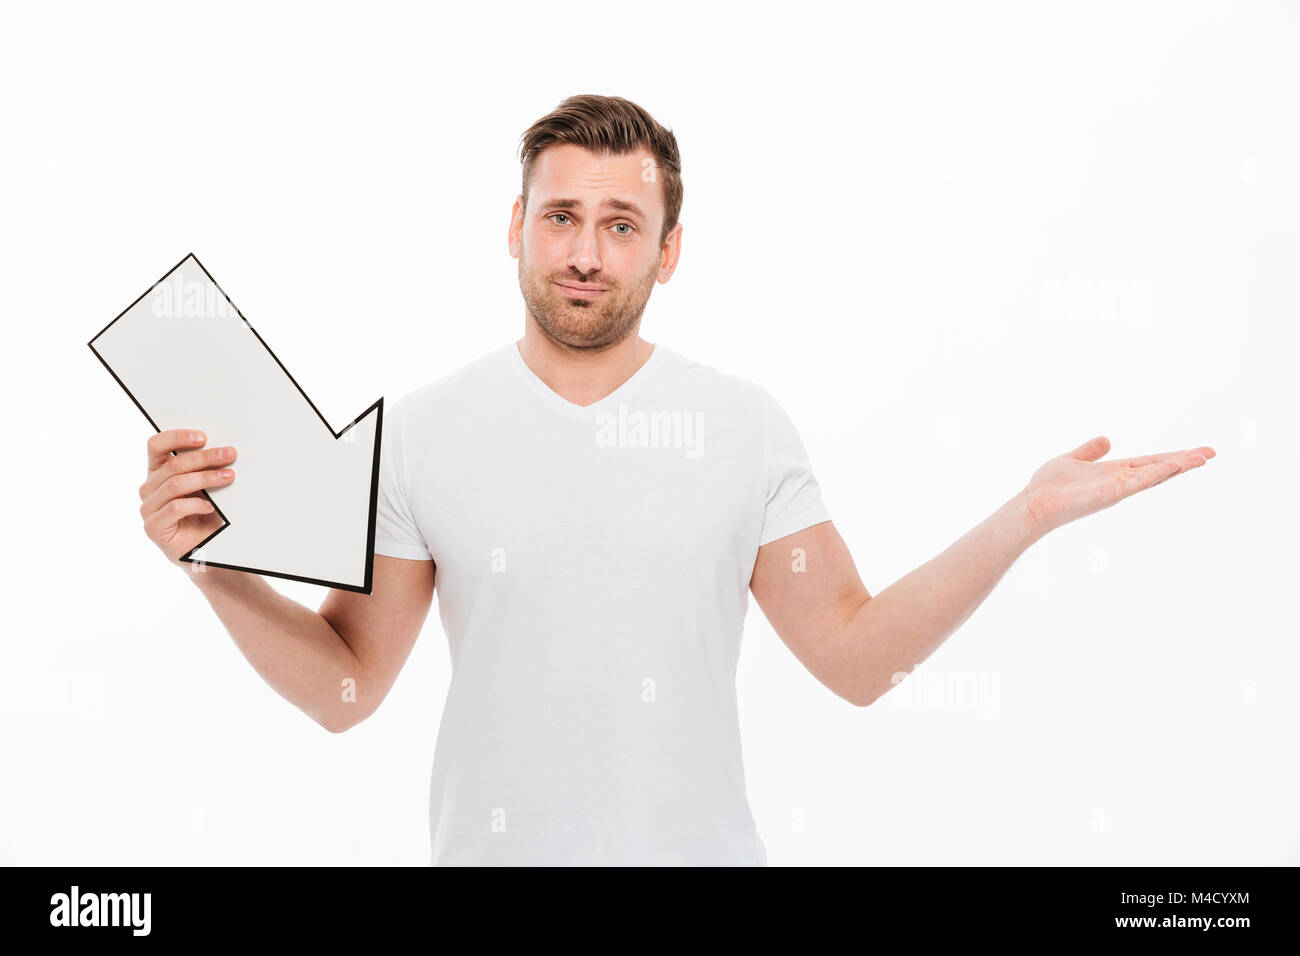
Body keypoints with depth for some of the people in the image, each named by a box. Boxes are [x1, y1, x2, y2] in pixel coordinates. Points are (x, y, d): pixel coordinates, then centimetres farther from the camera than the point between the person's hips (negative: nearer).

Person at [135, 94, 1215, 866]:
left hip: (700, 845, 1)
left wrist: (1027, 516, -10)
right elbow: (344, 685, -2)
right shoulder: (421, 430, -4)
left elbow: (857, 656, -2)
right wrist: (216, 562, -17)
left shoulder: (746, 423, -3)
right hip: (493, 843, 0)